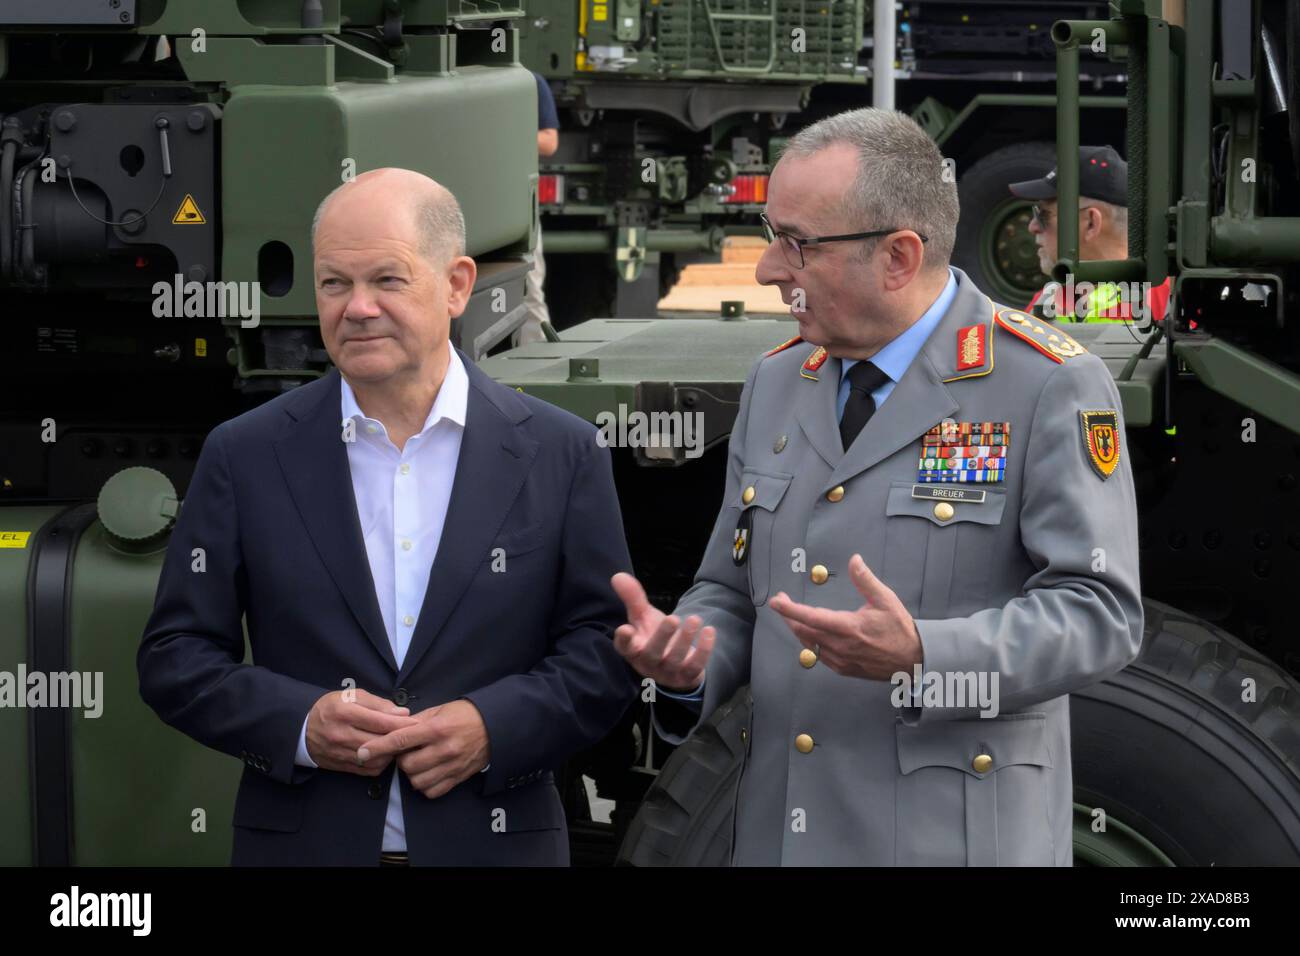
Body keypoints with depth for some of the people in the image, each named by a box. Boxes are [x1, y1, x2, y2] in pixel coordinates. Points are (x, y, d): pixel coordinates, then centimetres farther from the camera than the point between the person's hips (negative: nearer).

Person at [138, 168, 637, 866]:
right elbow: (175, 657, 1)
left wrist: (494, 728, -16)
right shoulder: (245, 456, 0)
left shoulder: (561, 454, 0)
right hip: (303, 843, 0)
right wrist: (299, 724, -15)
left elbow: (606, 650, 0)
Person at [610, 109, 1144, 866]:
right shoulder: (775, 384, 10)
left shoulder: (1050, 388, -9)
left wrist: (921, 656, -26)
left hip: (954, 833, -5)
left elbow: (1098, 611, -13)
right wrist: (686, 662, -7)